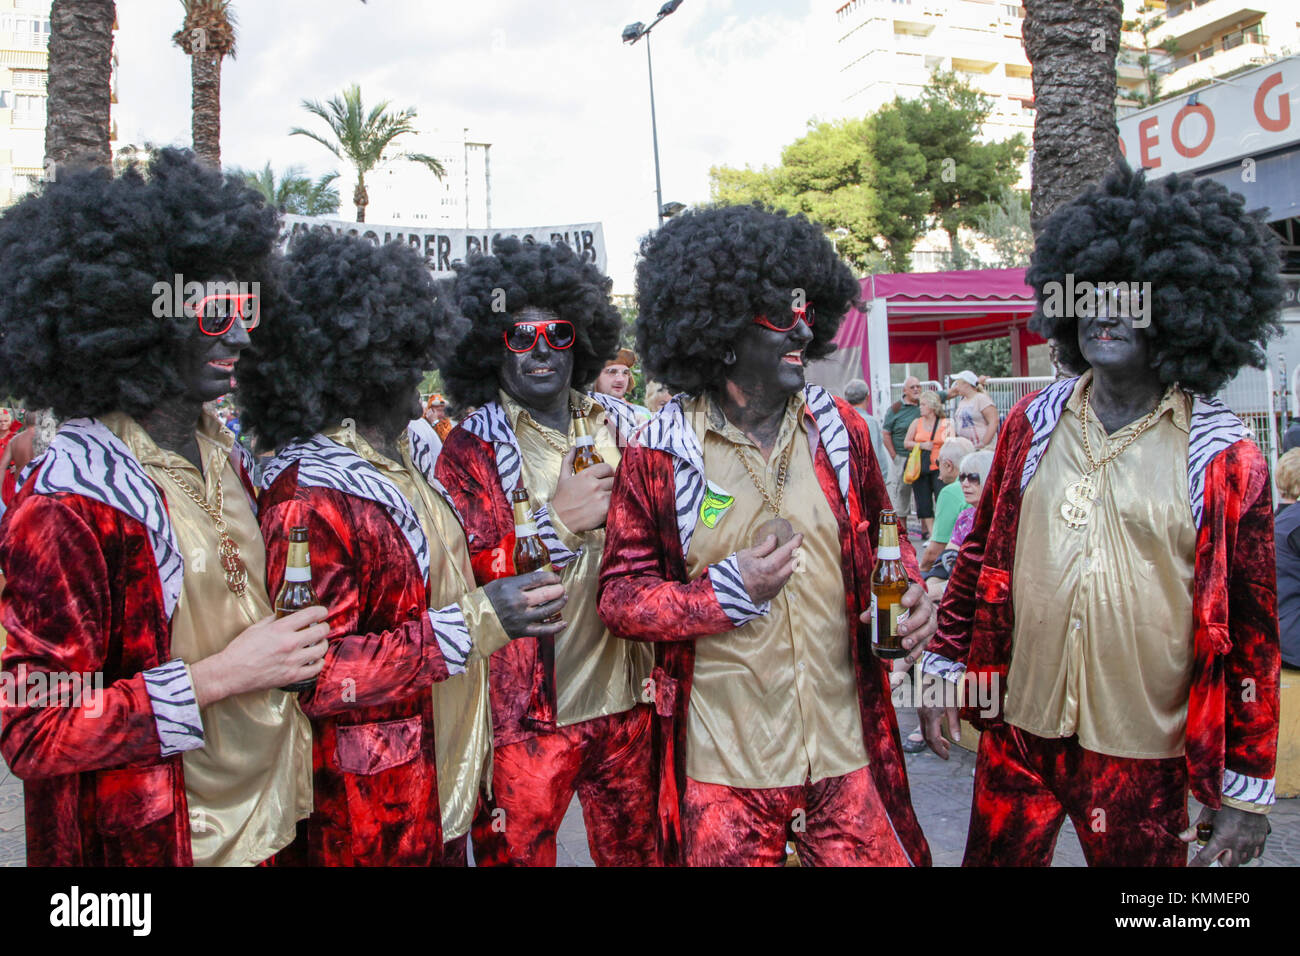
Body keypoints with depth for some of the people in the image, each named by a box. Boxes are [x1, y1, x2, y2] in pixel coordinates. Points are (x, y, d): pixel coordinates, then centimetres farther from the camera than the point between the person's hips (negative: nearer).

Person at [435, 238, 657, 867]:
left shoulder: (620, 426, 8)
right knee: (516, 853, 7)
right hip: (528, 716, -4)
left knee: (637, 851, 16)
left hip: (629, 702, 4)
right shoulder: (470, 451, -5)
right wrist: (557, 520, -20)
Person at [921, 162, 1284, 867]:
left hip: (1144, 755, -2)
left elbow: (1251, 631, -3)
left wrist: (1247, 786, -1)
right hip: (1018, 730, 3)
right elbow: (979, 554, 10)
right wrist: (945, 667, 10)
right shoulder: (1032, 425, 2)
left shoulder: (1224, 457, -7)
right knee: (993, 856, 13)